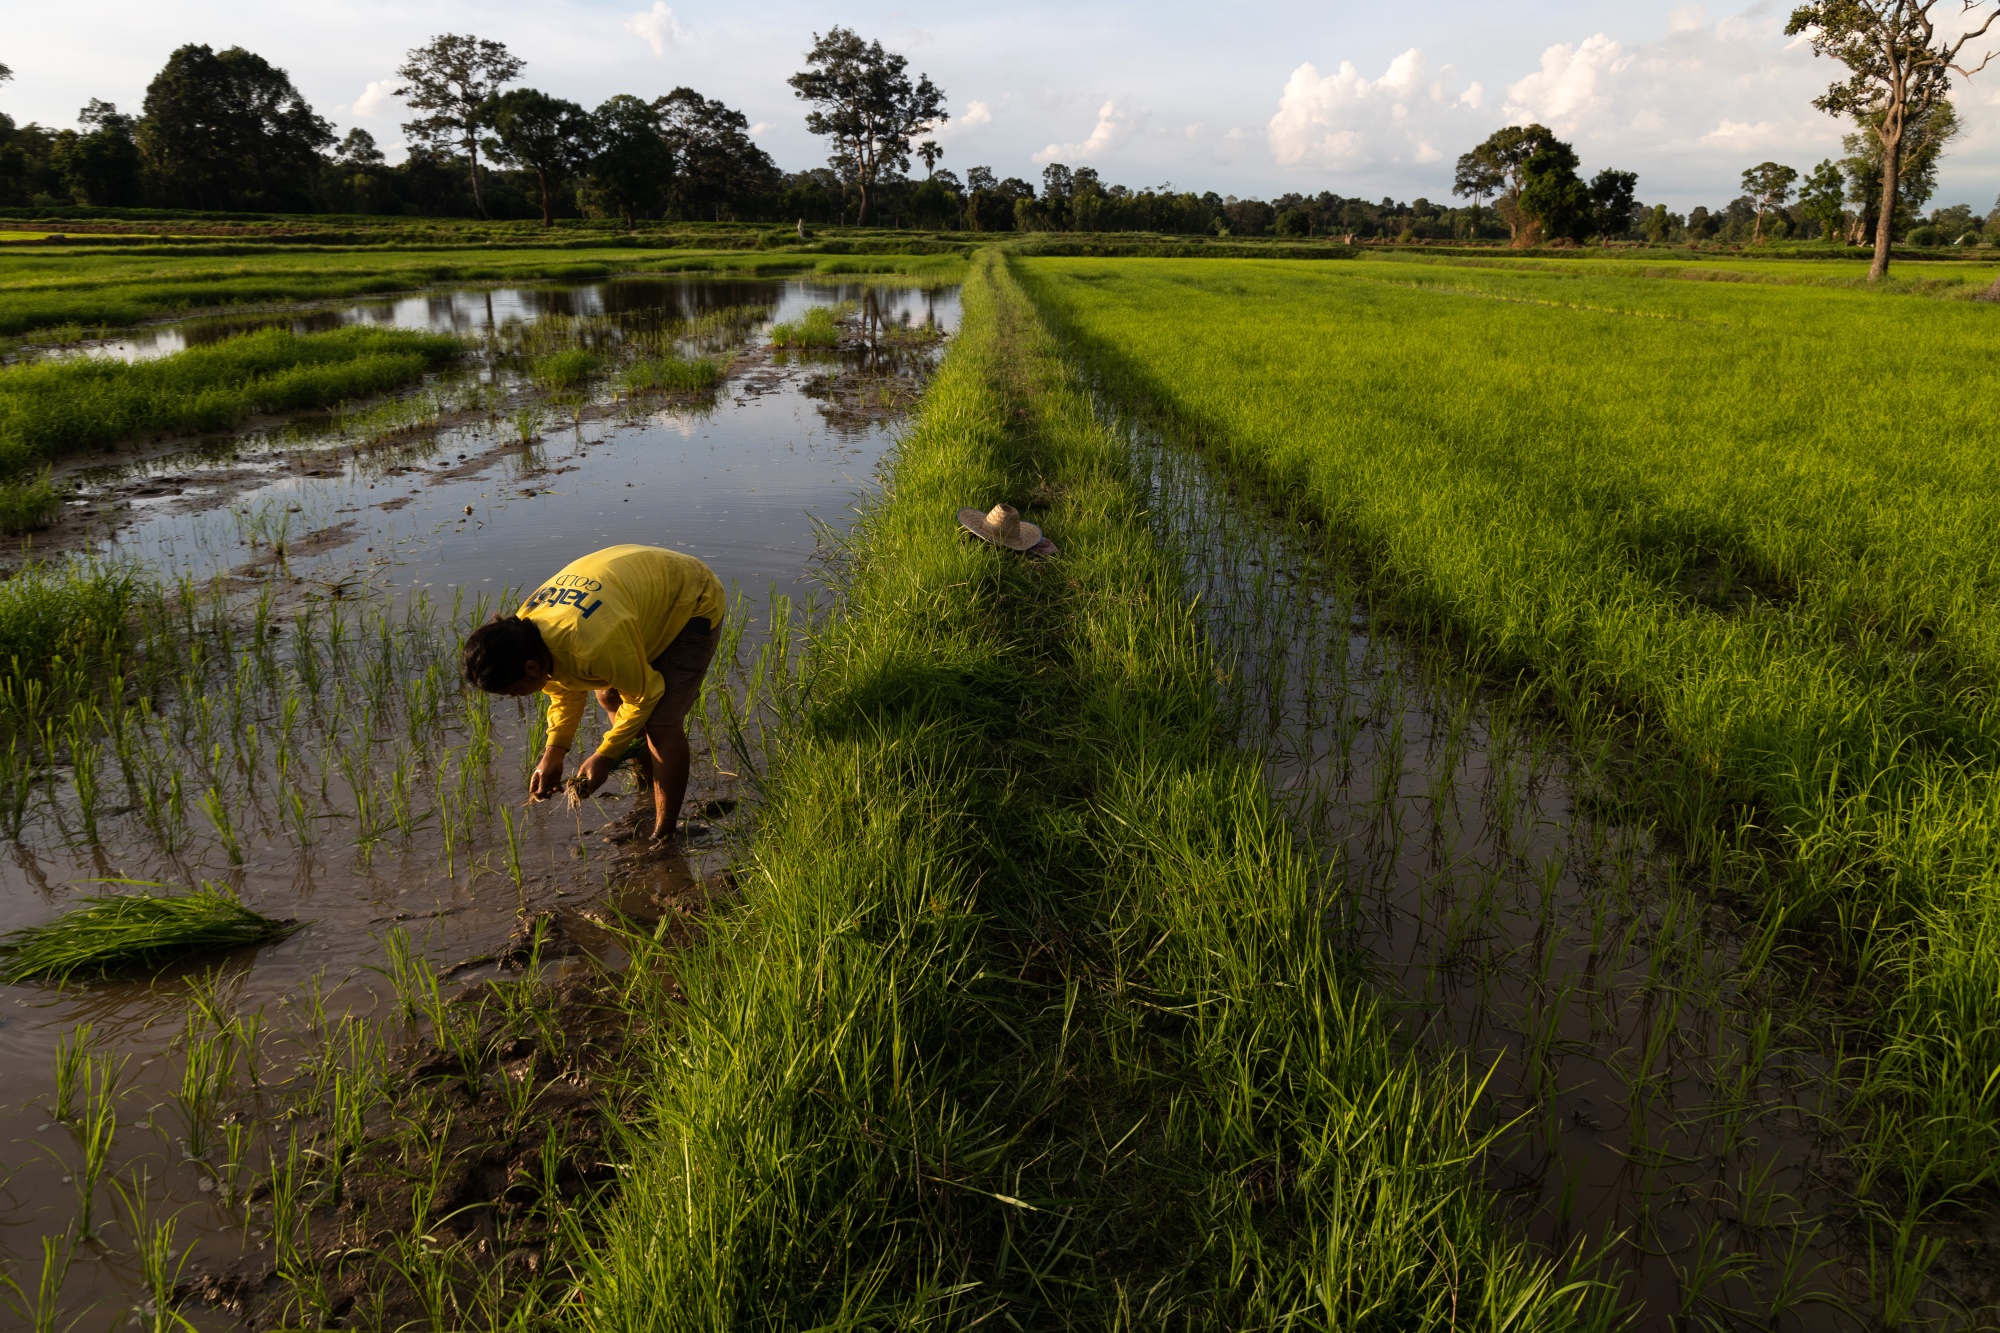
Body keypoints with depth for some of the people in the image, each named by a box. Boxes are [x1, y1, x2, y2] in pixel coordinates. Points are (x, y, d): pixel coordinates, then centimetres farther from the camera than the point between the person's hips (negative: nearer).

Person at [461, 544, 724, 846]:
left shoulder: (596, 645, -42)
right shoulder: (522, 630, -15)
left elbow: (644, 695, -23)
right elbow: (564, 691, 2)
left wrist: (605, 756, -15)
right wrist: (554, 753, -7)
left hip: (693, 604, -8)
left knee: (661, 724, -16)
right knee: (609, 696, 15)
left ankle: (663, 839, -4)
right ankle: (650, 778, 37)